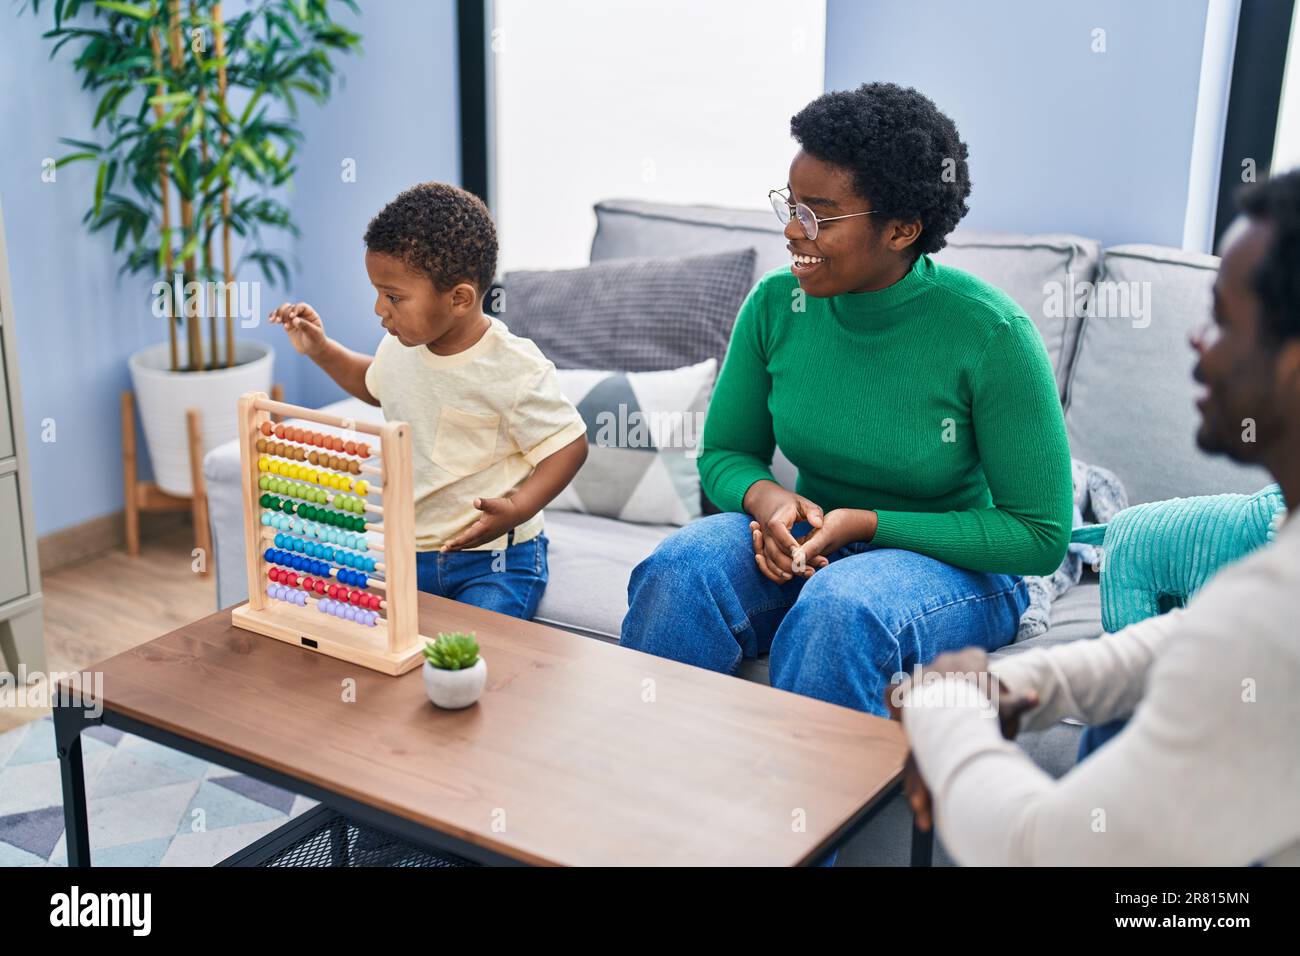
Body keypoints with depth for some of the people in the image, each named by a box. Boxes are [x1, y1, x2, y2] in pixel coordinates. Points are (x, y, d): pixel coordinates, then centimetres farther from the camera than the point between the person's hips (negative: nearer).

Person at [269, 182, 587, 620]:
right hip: (409, 551, 6)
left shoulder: (516, 369, -19)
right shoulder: (399, 347, 3)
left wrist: (517, 509, -27)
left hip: (495, 559, -6)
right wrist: (322, 350, 15)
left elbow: (569, 445, -13)